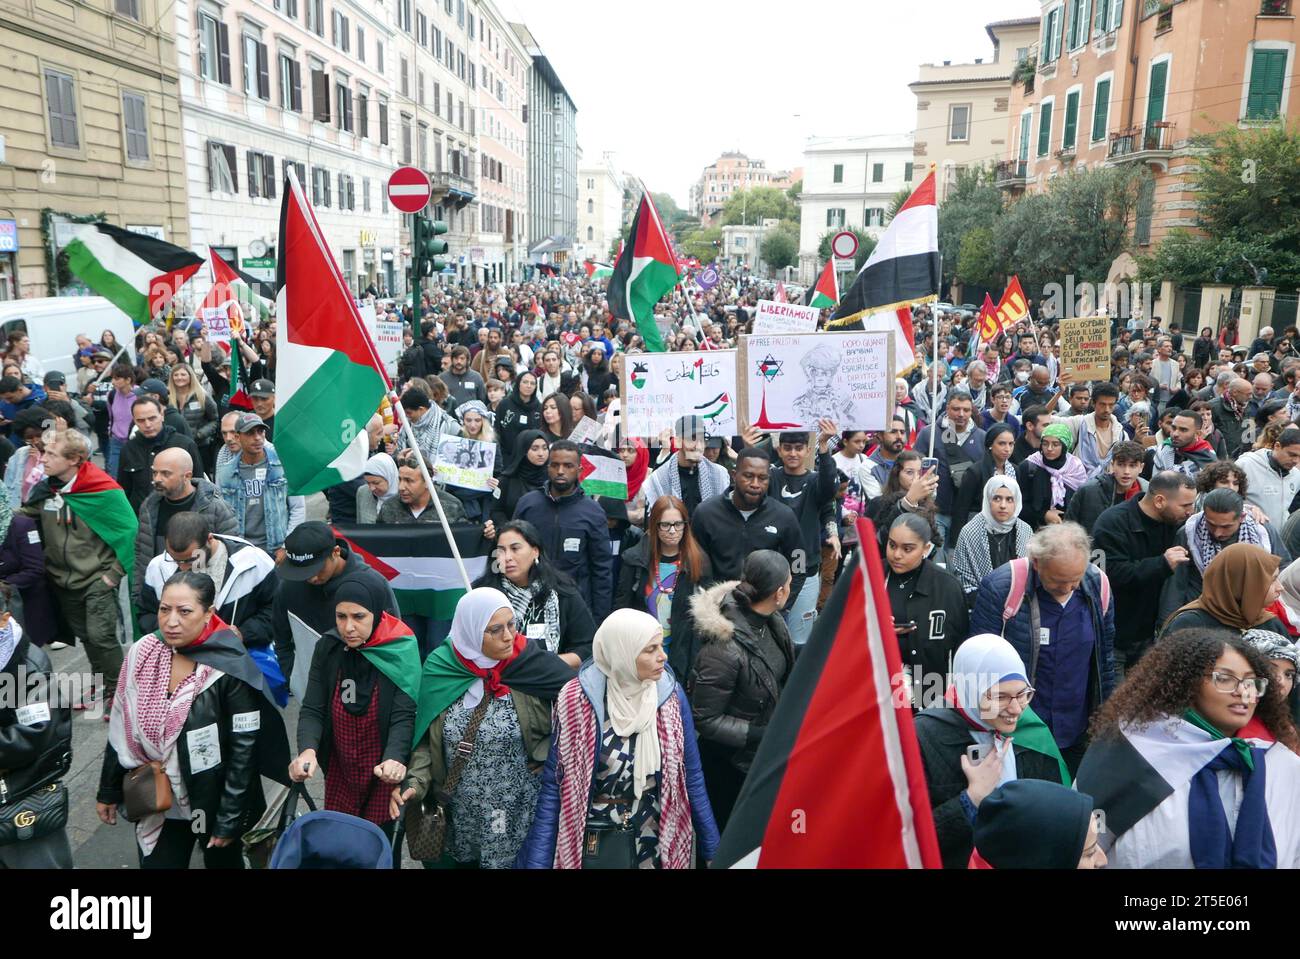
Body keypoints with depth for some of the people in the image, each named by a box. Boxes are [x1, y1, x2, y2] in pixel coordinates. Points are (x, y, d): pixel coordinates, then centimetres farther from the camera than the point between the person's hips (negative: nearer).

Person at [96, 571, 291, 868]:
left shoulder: (230, 670, -22)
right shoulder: (141, 654, -9)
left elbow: (243, 751, -17)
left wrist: (229, 819, -14)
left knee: (222, 861, 20)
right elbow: (121, 729, 4)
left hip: (215, 801, -3)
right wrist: (108, 791, 9)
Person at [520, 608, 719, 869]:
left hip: (660, 841, 2)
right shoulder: (576, 701, -17)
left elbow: (692, 777, -2)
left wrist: (712, 849, 1)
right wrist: (537, 862, -13)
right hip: (593, 841, -2)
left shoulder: (670, 694, -10)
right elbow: (554, 786, -11)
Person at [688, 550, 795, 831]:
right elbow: (705, 719, -24)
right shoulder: (725, 648, -33)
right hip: (731, 765, -7)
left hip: (766, 755, 7)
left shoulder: (772, 621, -9)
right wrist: (764, 735, -24)